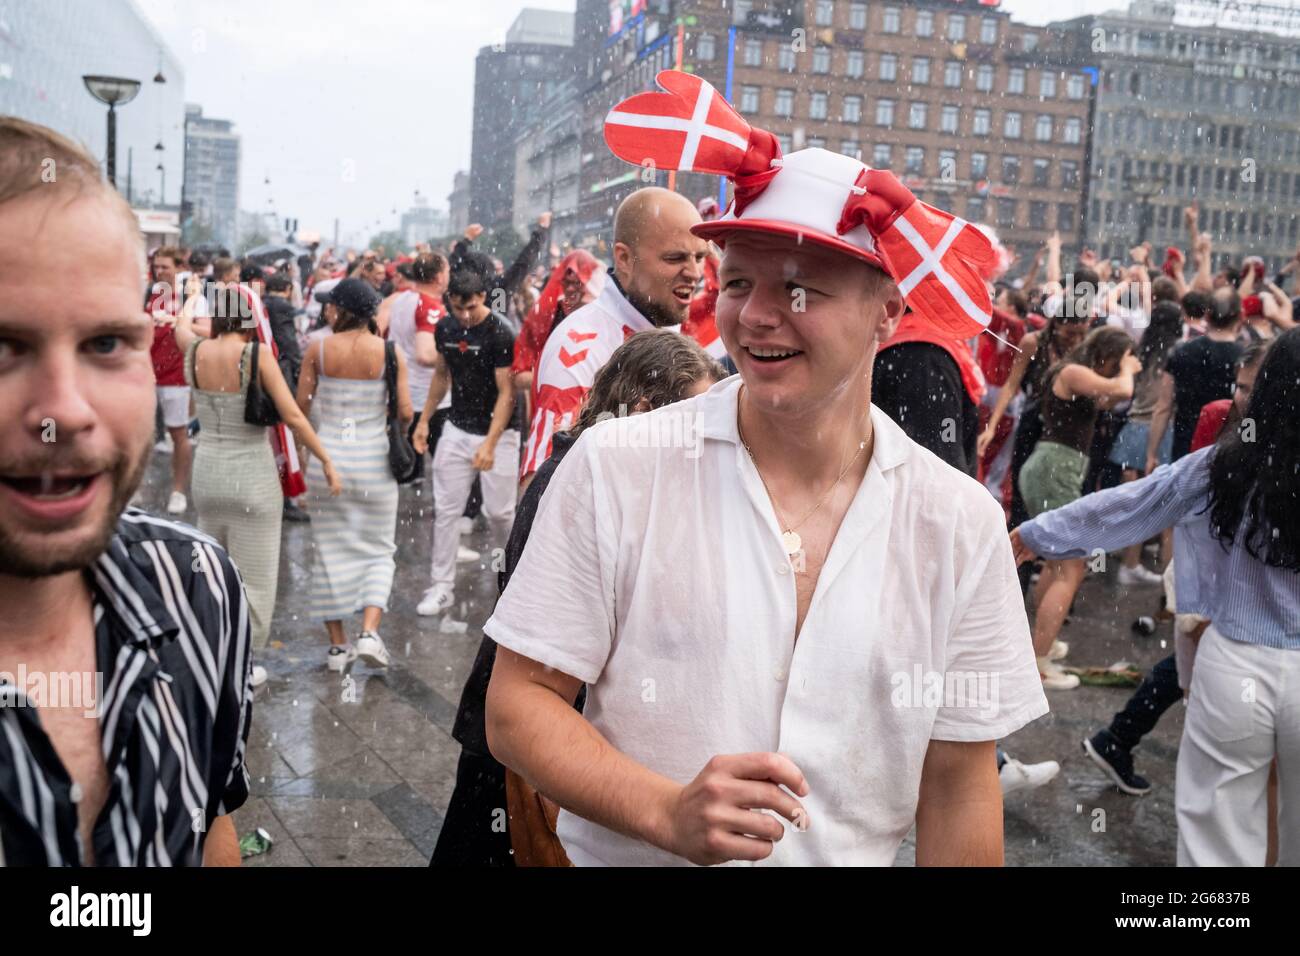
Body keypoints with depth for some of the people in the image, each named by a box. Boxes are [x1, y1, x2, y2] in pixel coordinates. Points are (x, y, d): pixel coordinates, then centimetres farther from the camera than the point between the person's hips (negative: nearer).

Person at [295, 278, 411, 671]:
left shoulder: (318, 350, -4)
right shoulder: (390, 352, -6)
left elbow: (299, 407, -2)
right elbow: (405, 413, -7)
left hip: (326, 457, 1)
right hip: (372, 459, -1)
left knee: (330, 551, 11)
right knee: (377, 551, 11)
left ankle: (337, 645, 16)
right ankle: (369, 632, -7)